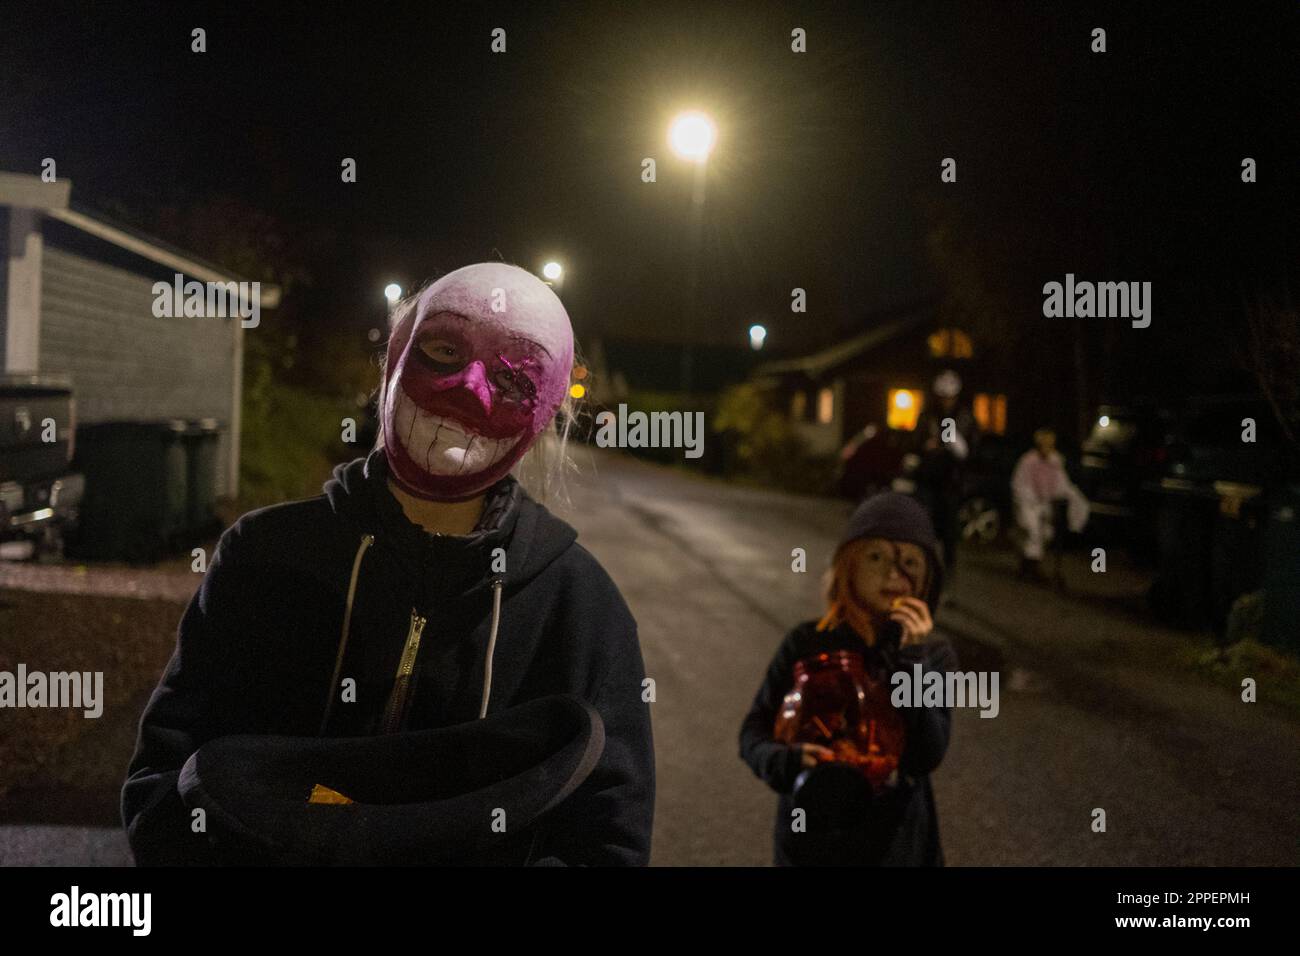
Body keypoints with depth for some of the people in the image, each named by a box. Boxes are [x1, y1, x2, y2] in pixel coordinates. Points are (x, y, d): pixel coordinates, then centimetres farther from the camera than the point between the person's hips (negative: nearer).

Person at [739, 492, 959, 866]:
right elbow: (754, 731, -3)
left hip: (894, 843, 0)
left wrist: (913, 660, -20)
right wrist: (781, 763, -22)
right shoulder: (808, 643, -6)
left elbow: (926, 758, -15)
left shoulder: (933, 652, -6)